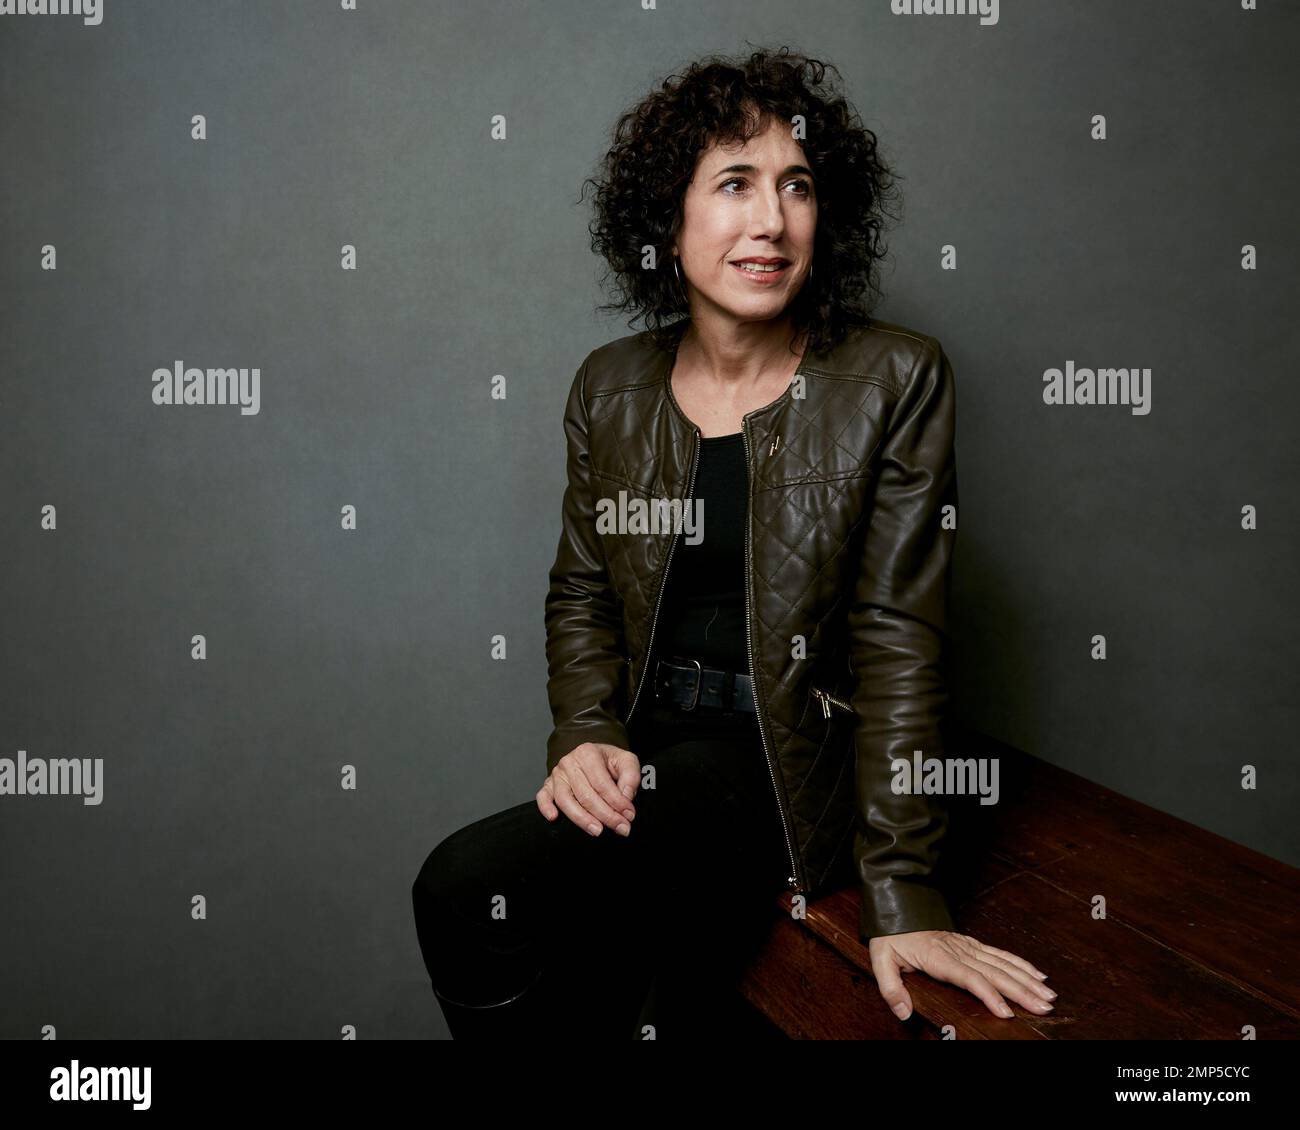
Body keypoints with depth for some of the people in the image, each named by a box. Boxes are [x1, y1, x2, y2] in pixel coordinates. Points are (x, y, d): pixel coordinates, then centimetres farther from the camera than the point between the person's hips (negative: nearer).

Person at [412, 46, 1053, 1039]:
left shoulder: (896, 380, -7)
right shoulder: (613, 384, 5)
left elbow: (897, 640, -11)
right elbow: (581, 593, 11)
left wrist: (902, 895, -14)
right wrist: (585, 734, -8)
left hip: (790, 756, -4)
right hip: (645, 745, 4)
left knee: (466, 888, -21)